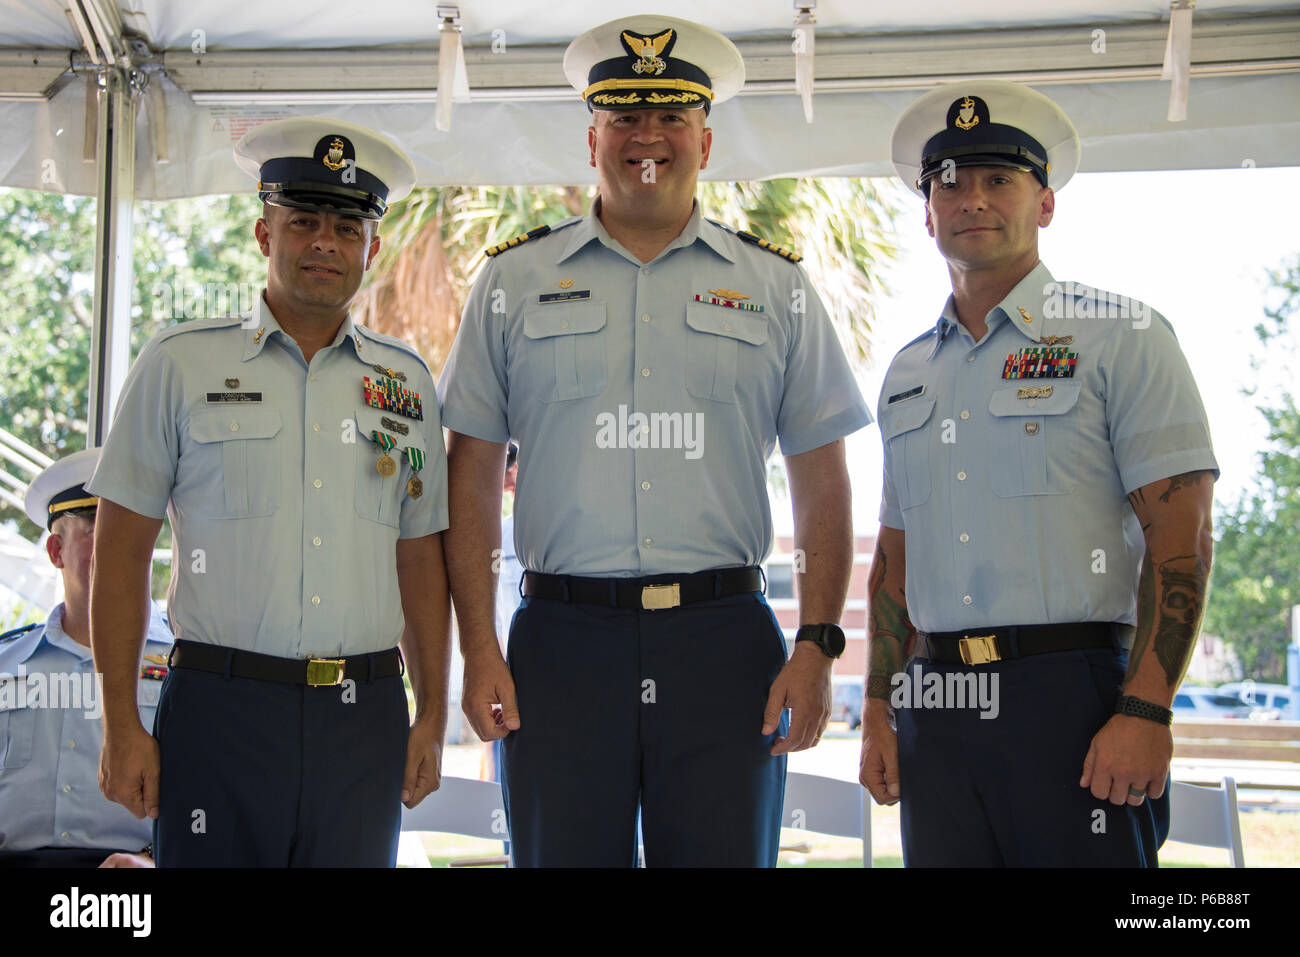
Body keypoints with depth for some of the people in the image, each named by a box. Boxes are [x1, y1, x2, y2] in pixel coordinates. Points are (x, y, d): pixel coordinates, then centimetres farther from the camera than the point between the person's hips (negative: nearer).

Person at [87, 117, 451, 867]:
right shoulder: (180, 364, 3)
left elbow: (420, 559, 13)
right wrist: (121, 724, -4)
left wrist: (433, 714, 8)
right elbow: (121, 552, 2)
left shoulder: (407, 382, 11)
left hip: (366, 720, 3)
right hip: (221, 711, -2)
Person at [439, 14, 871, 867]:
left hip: (724, 644, 0)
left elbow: (823, 483, 9)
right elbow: (472, 474, 8)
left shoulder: (775, 286, 10)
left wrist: (818, 645, -1)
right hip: (562, 644, 0)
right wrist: (479, 650, -1)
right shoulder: (516, 281, 9)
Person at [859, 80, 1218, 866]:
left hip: (1073, 697, -4)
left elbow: (1181, 536, -7)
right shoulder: (908, 373, 17)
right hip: (936, 708, 5)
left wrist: (1145, 711, -16)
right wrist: (879, 710, 11)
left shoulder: (1121, 337, 1)